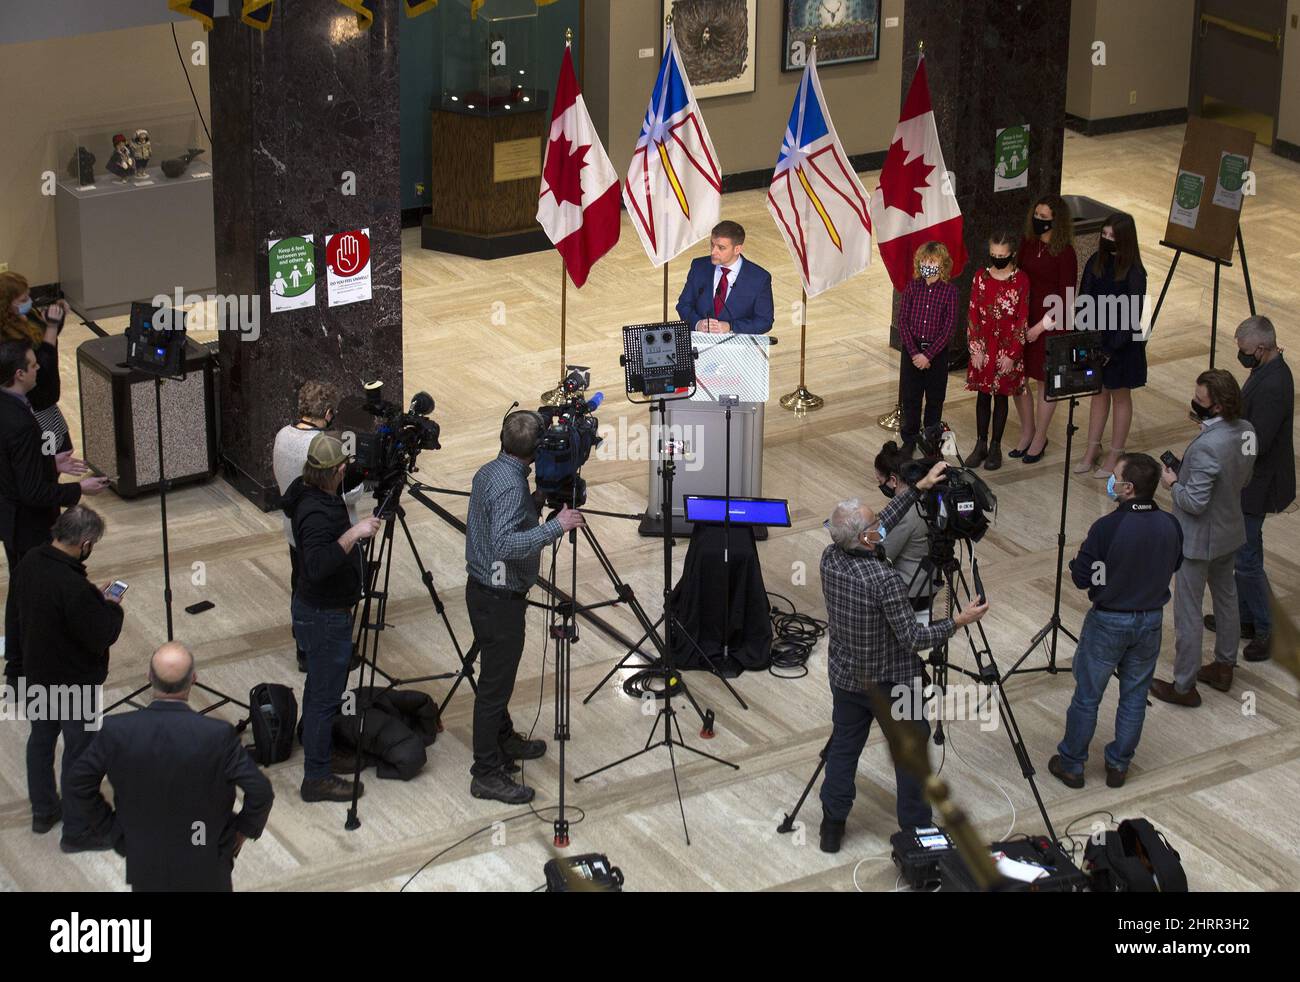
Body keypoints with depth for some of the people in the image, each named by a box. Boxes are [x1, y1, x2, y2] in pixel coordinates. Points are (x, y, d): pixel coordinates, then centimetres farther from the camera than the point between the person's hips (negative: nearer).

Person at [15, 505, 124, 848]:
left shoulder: (30, 563, -8)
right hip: (75, 682, -8)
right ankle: (77, 831, 21)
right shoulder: (74, 588, -35)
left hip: (37, 672, 8)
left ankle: (42, 811, 42)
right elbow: (101, 639, -27)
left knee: (41, 738, 24)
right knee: (79, 754, 8)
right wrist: (112, 608, -9)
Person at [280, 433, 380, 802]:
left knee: (320, 688, 24)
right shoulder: (317, 513, -30)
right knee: (325, 696, -1)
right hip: (325, 616, -10)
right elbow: (317, 566, -41)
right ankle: (317, 778, 7)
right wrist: (352, 534, -42)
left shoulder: (307, 491, 0)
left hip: (315, 609, 10)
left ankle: (319, 748, 40)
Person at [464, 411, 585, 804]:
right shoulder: (510, 485, -25)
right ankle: (487, 773, 3)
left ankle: (504, 741, 40)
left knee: (497, 675, 24)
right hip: (500, 598, -10)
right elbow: (504, 544, -35)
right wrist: (556, 526, -32)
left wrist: (539, 503, 10)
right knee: (496, 683, -3)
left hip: (484, 590, 10)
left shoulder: (489, 472, 6)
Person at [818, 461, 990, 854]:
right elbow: (913, 639, -25)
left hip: (845, 677, 6)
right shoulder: (885, 579, -31)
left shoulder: (830, 557, -11)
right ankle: (917, 832, 22)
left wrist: (917, 489, 6)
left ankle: (832, 827, 25)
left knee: (843, 747, 18)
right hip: (890, 684, -6)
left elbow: (883, 525, 4)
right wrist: (959, 621, -15)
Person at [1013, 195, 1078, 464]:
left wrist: (1041, 326, -14)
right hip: (1025, 317, 6)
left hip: (1052, 323, -6)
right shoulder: (1027, 243, 1)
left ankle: (1039, 439, 23)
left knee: (1046, 381, 8)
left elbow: (1066, 298, -13)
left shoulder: (1065, 253, -16)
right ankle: (1027, 433, 30)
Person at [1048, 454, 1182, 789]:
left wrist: (1077, 559, 2)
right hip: (1151, 620, 4)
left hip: (1109, 621, -4)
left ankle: (1071, 765, 22)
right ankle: (1118, 766, 27)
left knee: (1087, 696, 11)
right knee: (1135, 695, 17)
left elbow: (1081, 578, -17)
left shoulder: (1107, 528, -25)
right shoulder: (1170, 526, -10)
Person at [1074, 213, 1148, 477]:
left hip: (1122, 344, -5)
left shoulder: (1133, 273, -18)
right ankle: (1092, 449, 30)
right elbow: (1084, 301, 3)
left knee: (1120, 396, 11)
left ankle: (1116, 455, 22)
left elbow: (1131, 317, -17)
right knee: (1098, 392, 17)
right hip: (1095, 338, 5)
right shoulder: (1096, 262, -3)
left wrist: (1110, 350, -17)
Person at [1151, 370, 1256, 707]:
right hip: (1230, 531, 9)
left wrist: (1173, 483, -12)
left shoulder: (1207, 446, -33)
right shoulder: (1246, 431, -7)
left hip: (1198, 540, -9)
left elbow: (1195, 502, -29)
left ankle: (1184, 686, 16)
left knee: (1188, 612, 5)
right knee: (1226, 597, 24)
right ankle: (1224, 667, 40)